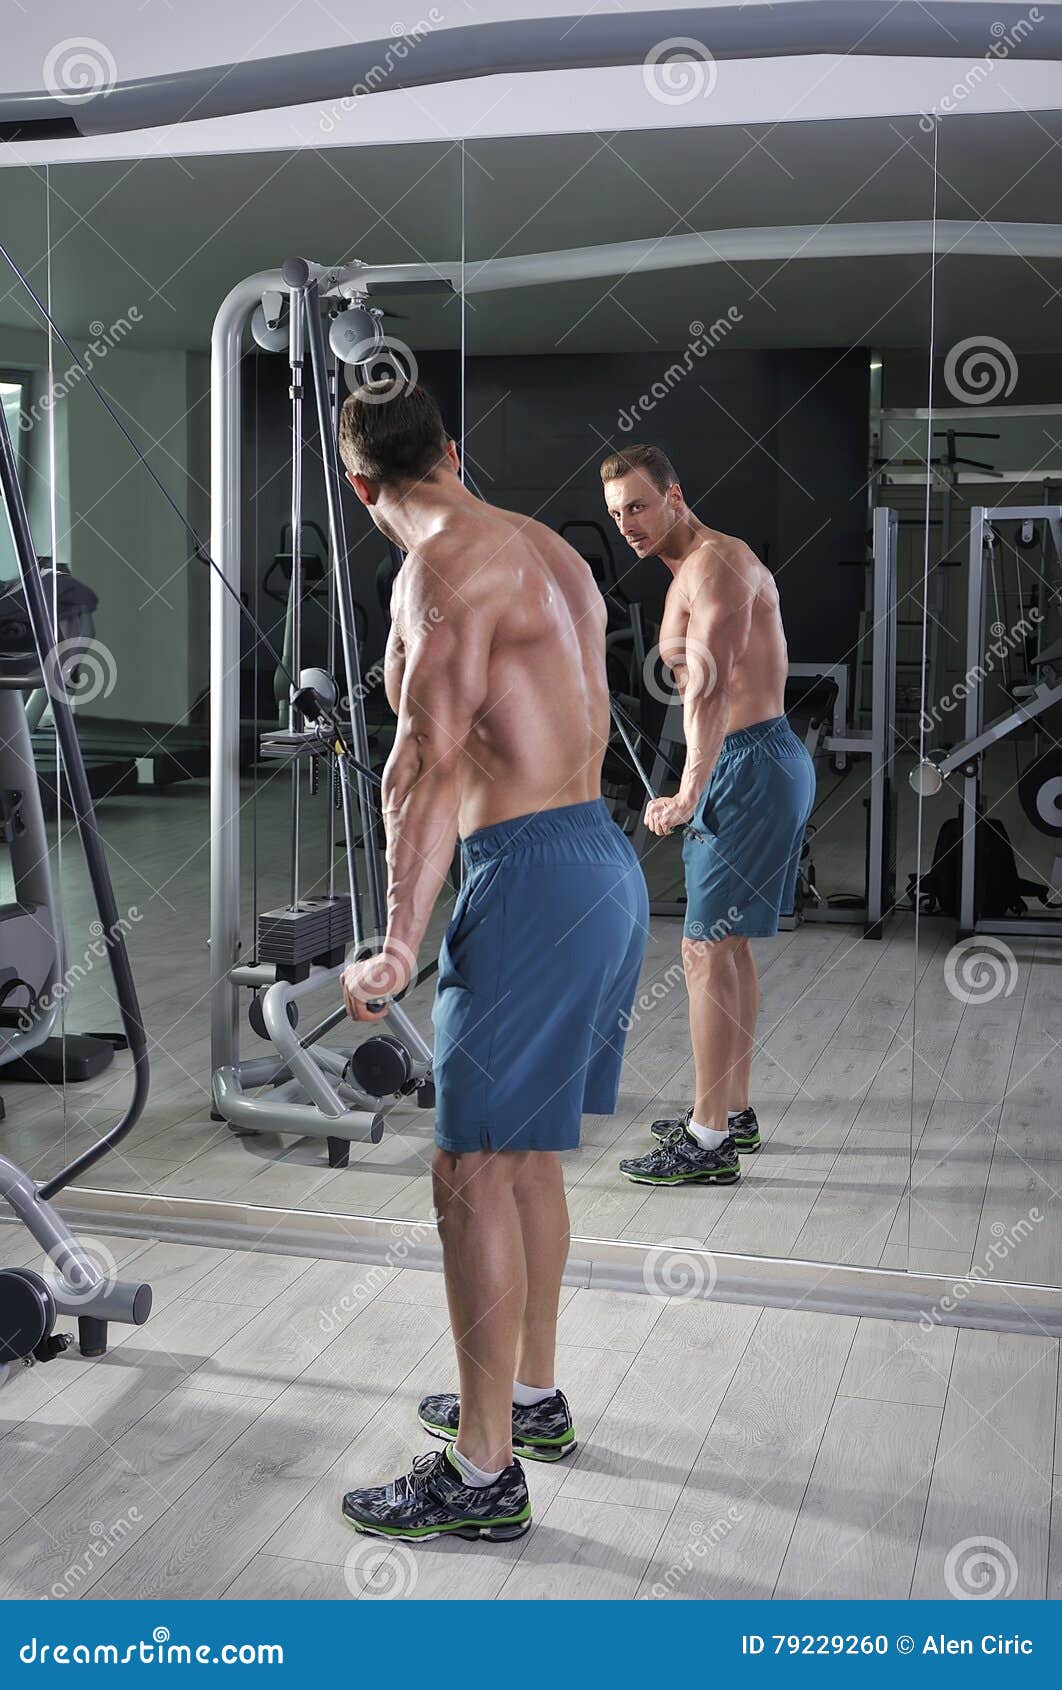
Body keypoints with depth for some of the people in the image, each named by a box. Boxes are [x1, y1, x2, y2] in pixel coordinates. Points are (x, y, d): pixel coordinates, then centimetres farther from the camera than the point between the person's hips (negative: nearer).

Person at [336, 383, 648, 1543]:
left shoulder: (443, 567, -12)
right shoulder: (552, 553, 16)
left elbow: (429, 761, -22)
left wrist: (399, 945, -27)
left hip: (532, 876, -10)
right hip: (606, 861, 10)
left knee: (474, 1174, -3)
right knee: (527, 1154, 20)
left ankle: (485, 1474, 6)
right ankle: (531, 1396, 34)